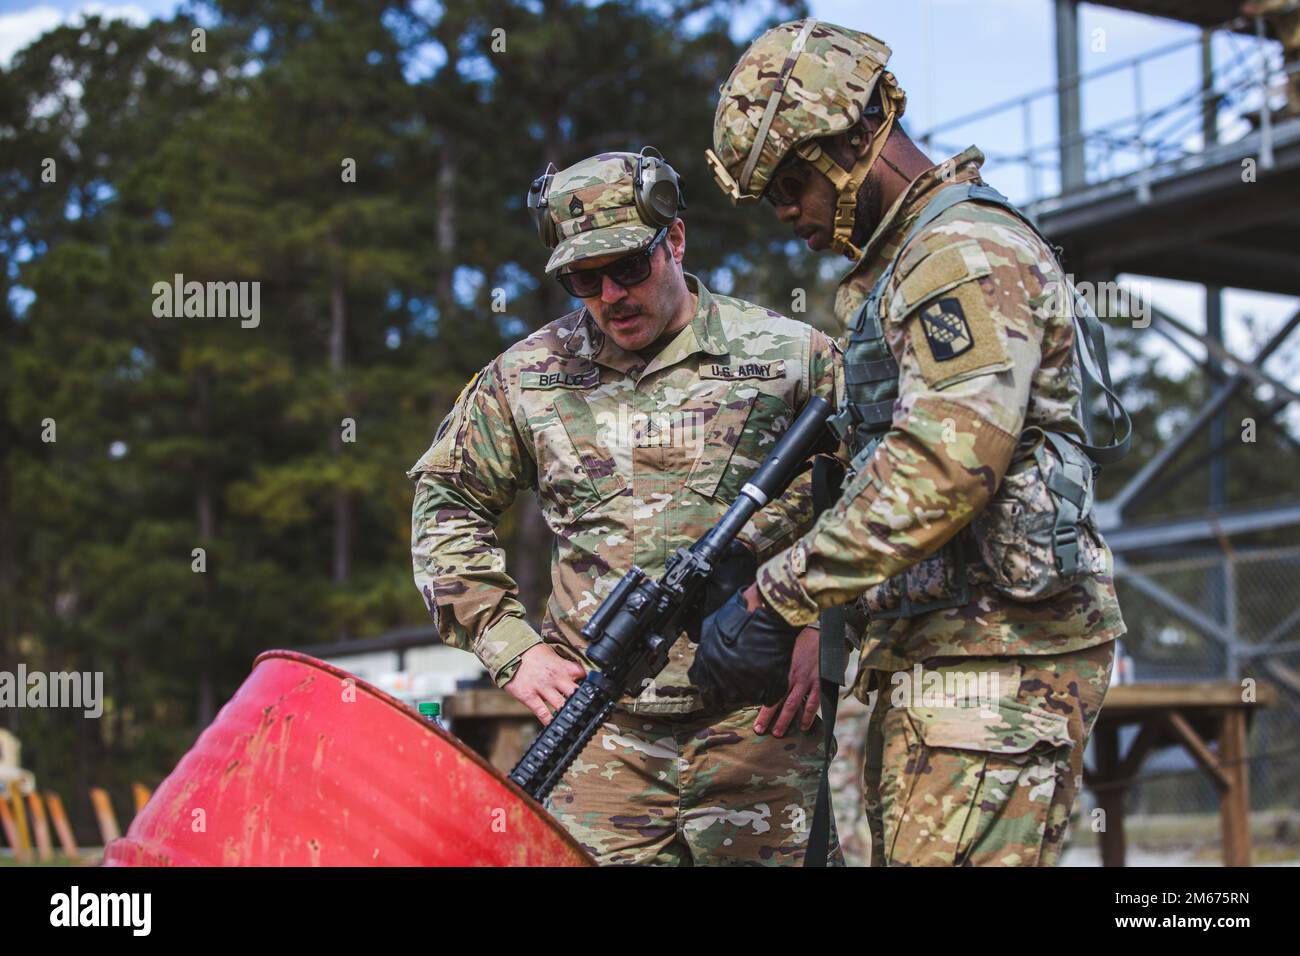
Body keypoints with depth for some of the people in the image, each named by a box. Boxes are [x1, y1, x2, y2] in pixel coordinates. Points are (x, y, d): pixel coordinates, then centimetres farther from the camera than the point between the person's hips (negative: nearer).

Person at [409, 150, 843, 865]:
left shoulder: (793, 357, 1)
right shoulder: (525, 377, 7)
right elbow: (446, 509, 16)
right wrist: (511, 649, 6)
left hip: (758, 725, -1)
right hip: (601, 731, 2)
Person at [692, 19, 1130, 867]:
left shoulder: (966, 251, -9)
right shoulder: (897, 264, 24)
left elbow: (942, 469, -22)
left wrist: (776, 602, -20)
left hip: (992, 662, -10)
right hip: (933, 654, 10)